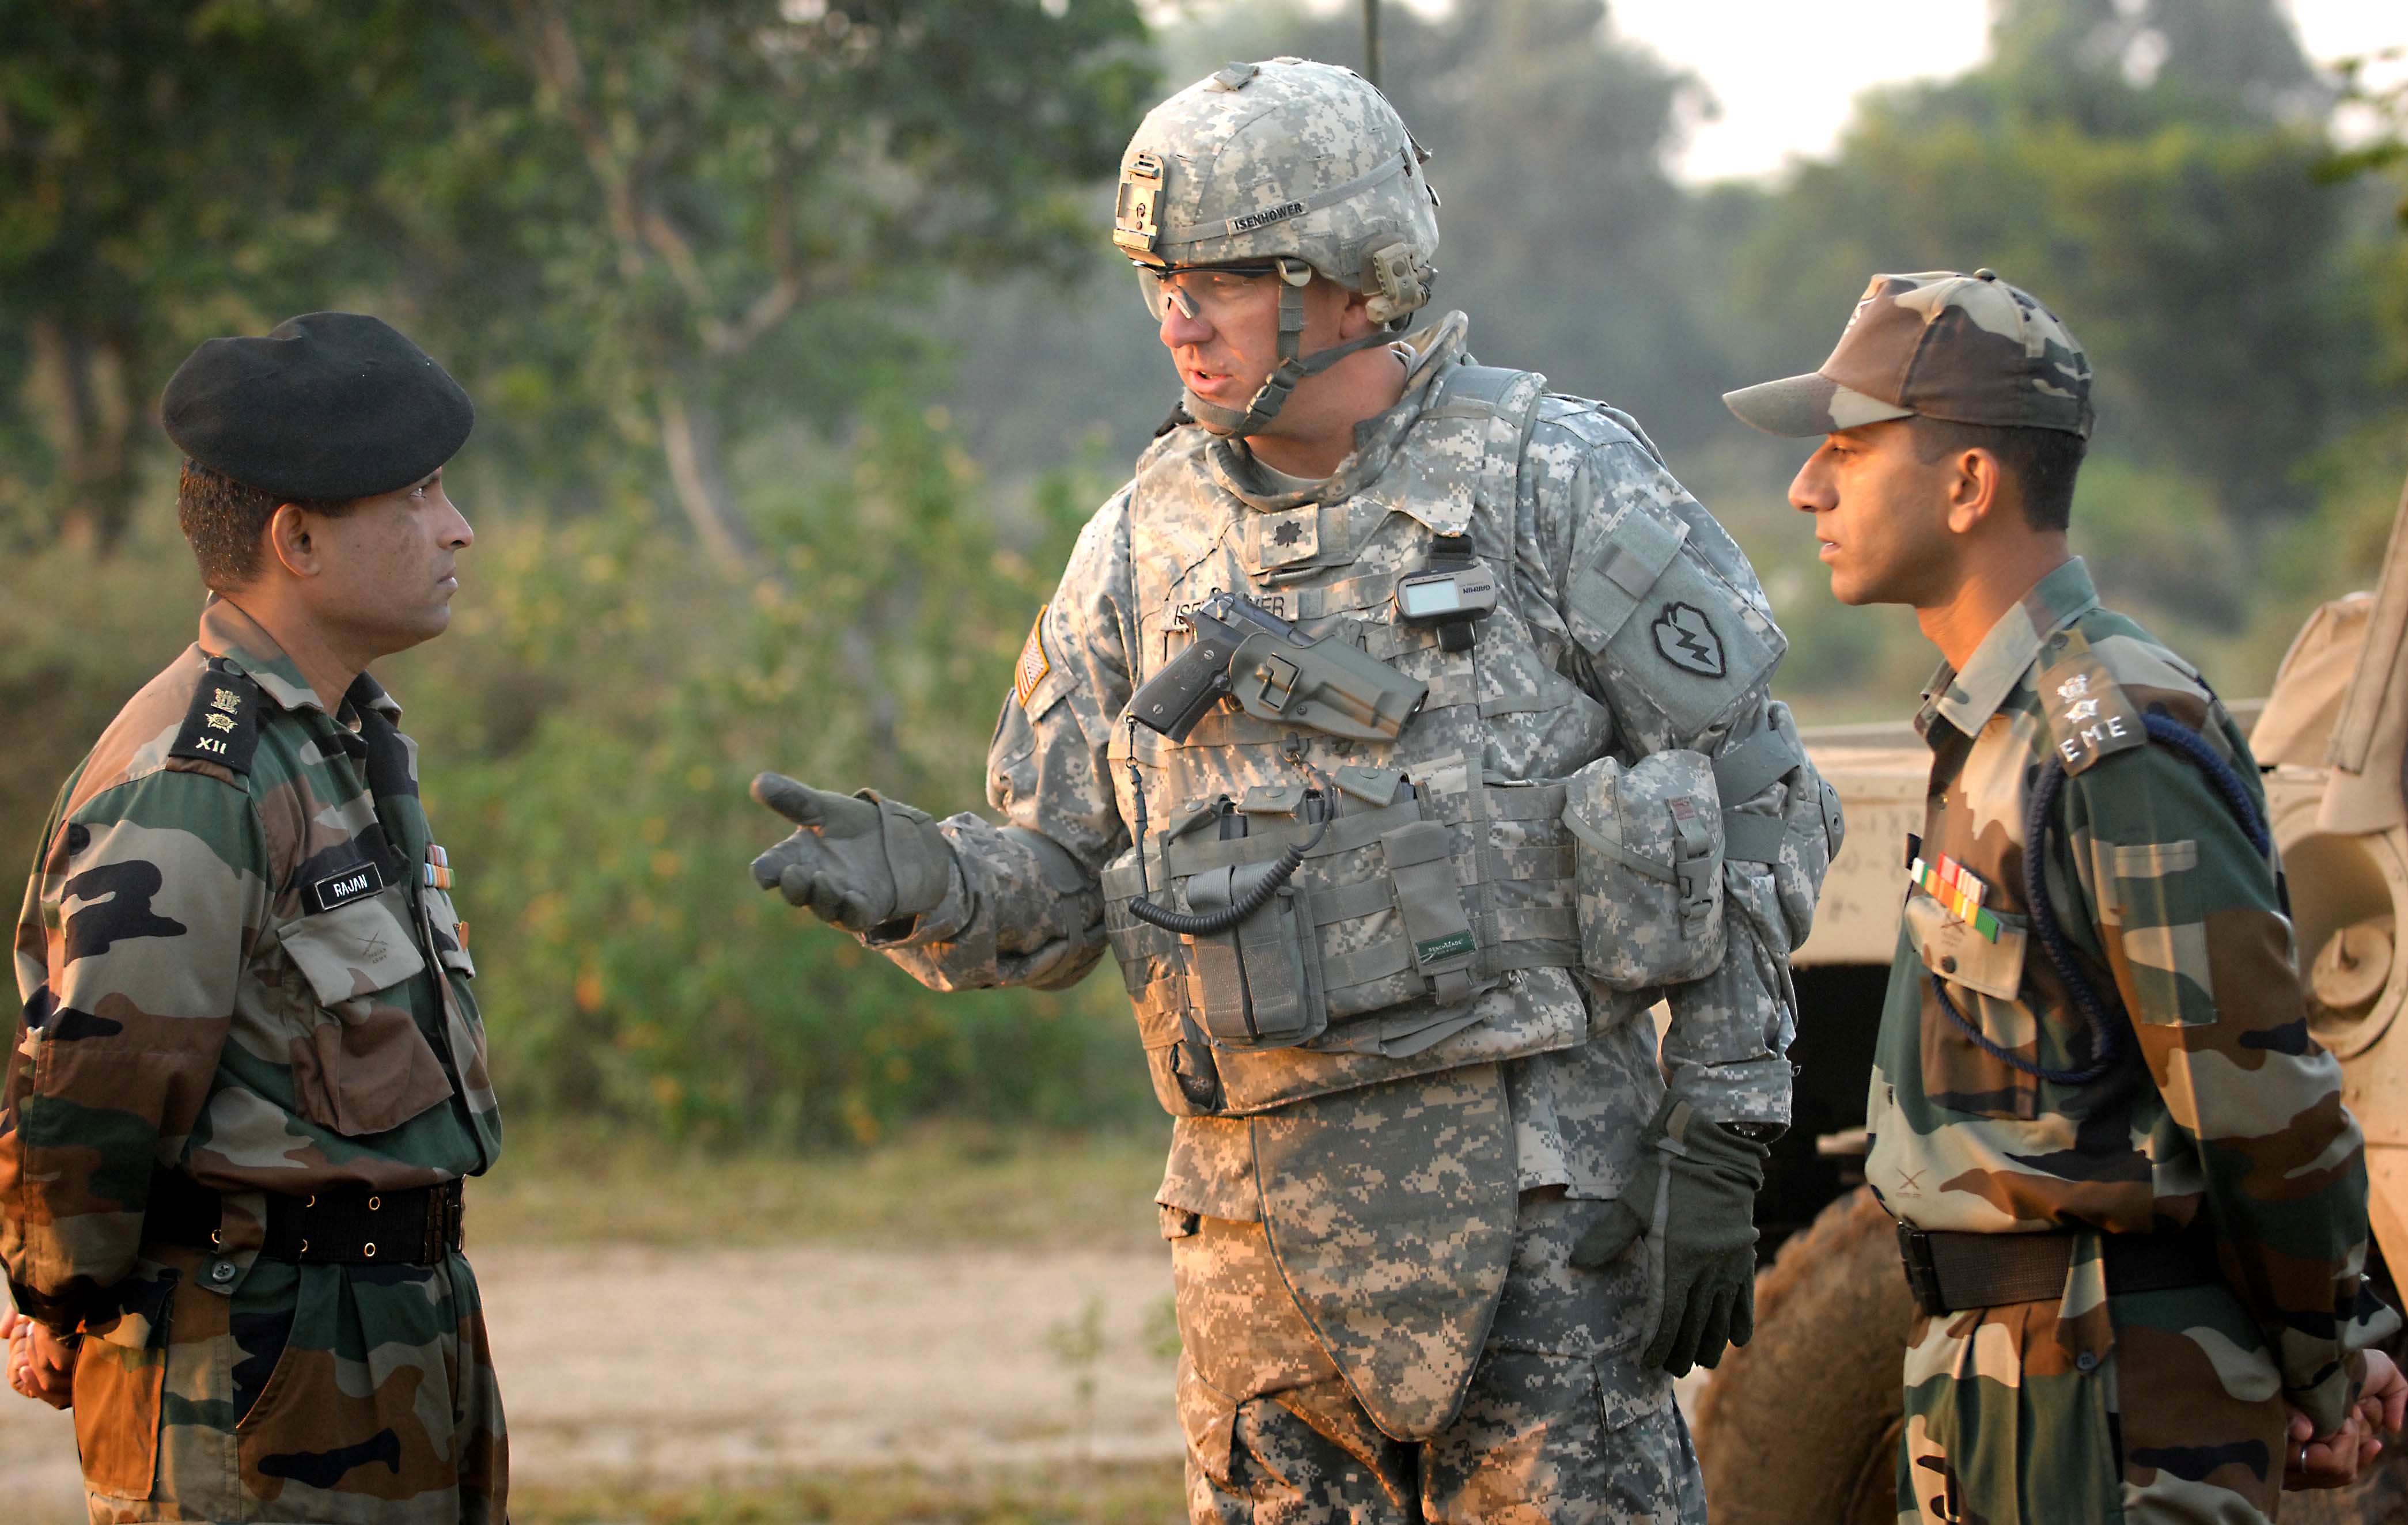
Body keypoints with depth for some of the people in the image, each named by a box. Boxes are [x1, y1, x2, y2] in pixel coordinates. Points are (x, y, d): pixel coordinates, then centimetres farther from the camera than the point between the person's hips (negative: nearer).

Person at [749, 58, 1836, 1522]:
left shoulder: (1558, 482, -3)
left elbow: (1756, 809, -2)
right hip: (1261, 1218, 5)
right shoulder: (1146, 544, 11)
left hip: (1533, 1195, -5)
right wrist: (916, 881, -12)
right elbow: (1054, 888, 12)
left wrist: (1719, 1148, -7)